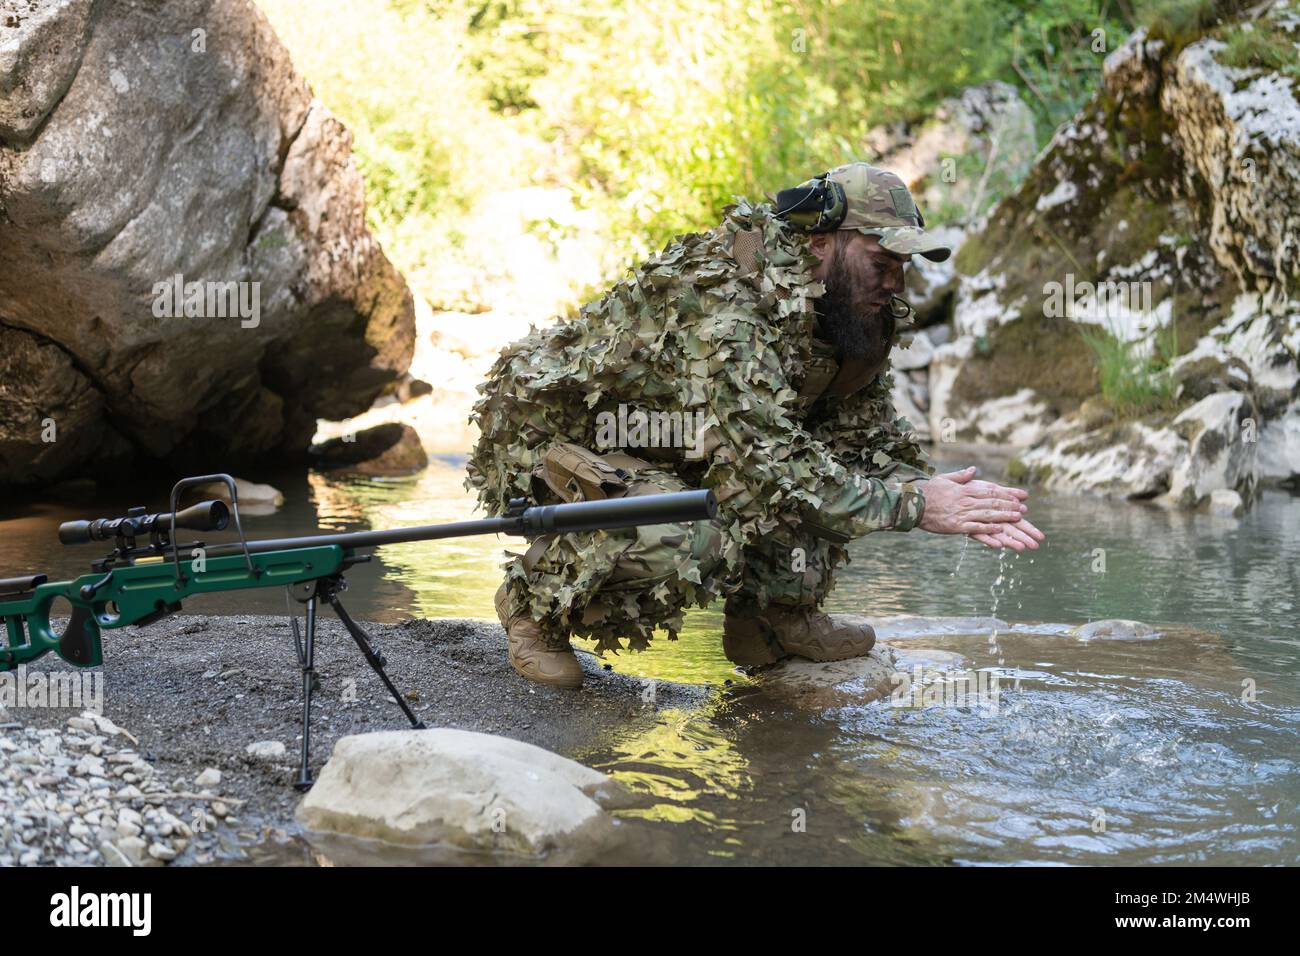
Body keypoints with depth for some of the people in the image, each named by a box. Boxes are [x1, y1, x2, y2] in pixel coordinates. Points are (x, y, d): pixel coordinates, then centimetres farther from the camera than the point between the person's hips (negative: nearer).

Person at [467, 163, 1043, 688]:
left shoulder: (847, 316, -5)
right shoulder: (725, 305, -33)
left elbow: (875, 439, -4)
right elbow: (763, 471, -39)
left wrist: (948, 496, -24)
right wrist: (914, 504, -36)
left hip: (664, 440, 8)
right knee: (694, 546, -33)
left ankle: (772, 619, 4)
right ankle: (536, 596, -7)